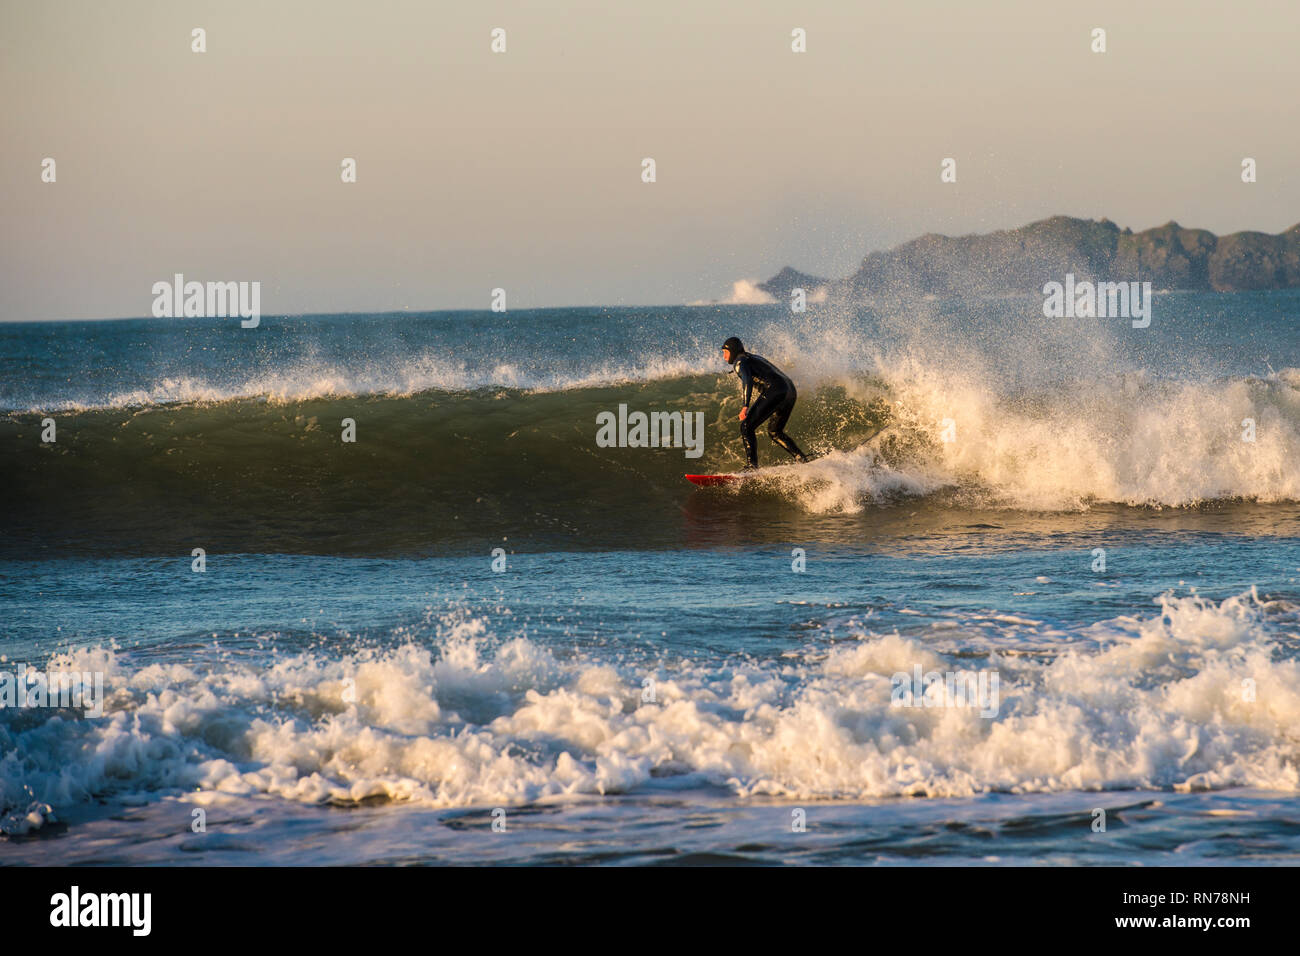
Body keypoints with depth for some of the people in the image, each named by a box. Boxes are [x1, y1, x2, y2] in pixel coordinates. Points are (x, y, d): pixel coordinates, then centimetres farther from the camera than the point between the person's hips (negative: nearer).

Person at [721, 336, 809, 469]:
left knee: (746, 427, -7)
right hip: (791, 391, 9)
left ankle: (752, 466, -21)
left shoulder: (739, 362, 2)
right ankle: (803, 460, 11)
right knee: (774, 431, 23)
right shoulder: (755, 358, 30)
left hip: (775, 391, -9)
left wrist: (746, 406, -28)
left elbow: (747, 380, -17)